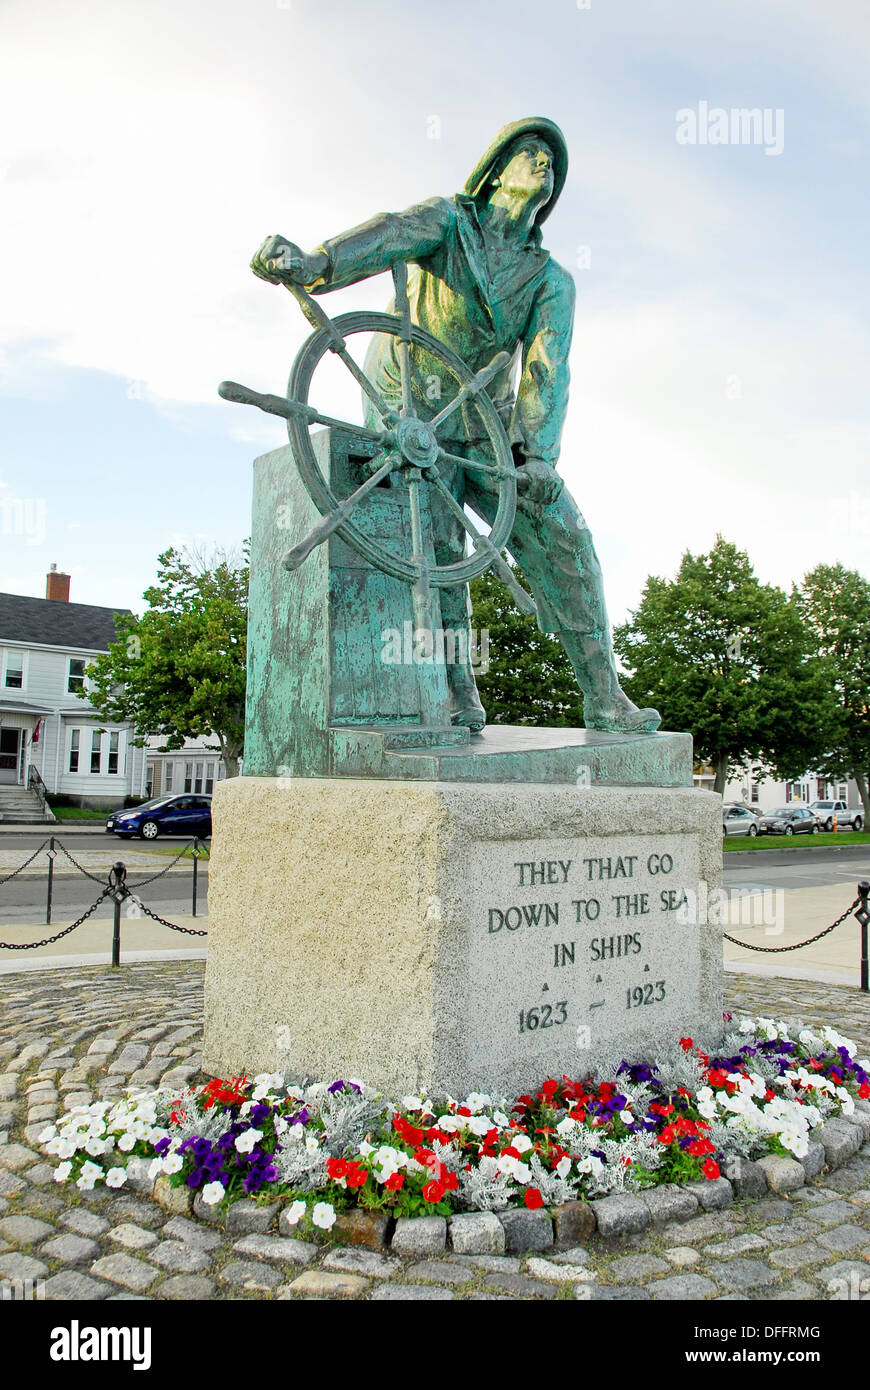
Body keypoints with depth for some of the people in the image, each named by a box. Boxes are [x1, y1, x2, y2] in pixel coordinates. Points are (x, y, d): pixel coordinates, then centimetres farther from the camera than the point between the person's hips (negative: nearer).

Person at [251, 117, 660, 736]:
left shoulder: (552, 281, 3)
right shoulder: (449, 219, -2)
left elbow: (547, 367, -14)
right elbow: (394, 235, -25)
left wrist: (539, 453, -32)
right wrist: (316, 264, -46)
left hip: (488, 430, 3)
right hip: (410, 416, -2)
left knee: (560, 536, -9)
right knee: (433, 540, -21)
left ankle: (603, 695, -4)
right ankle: (457, 695, -12)